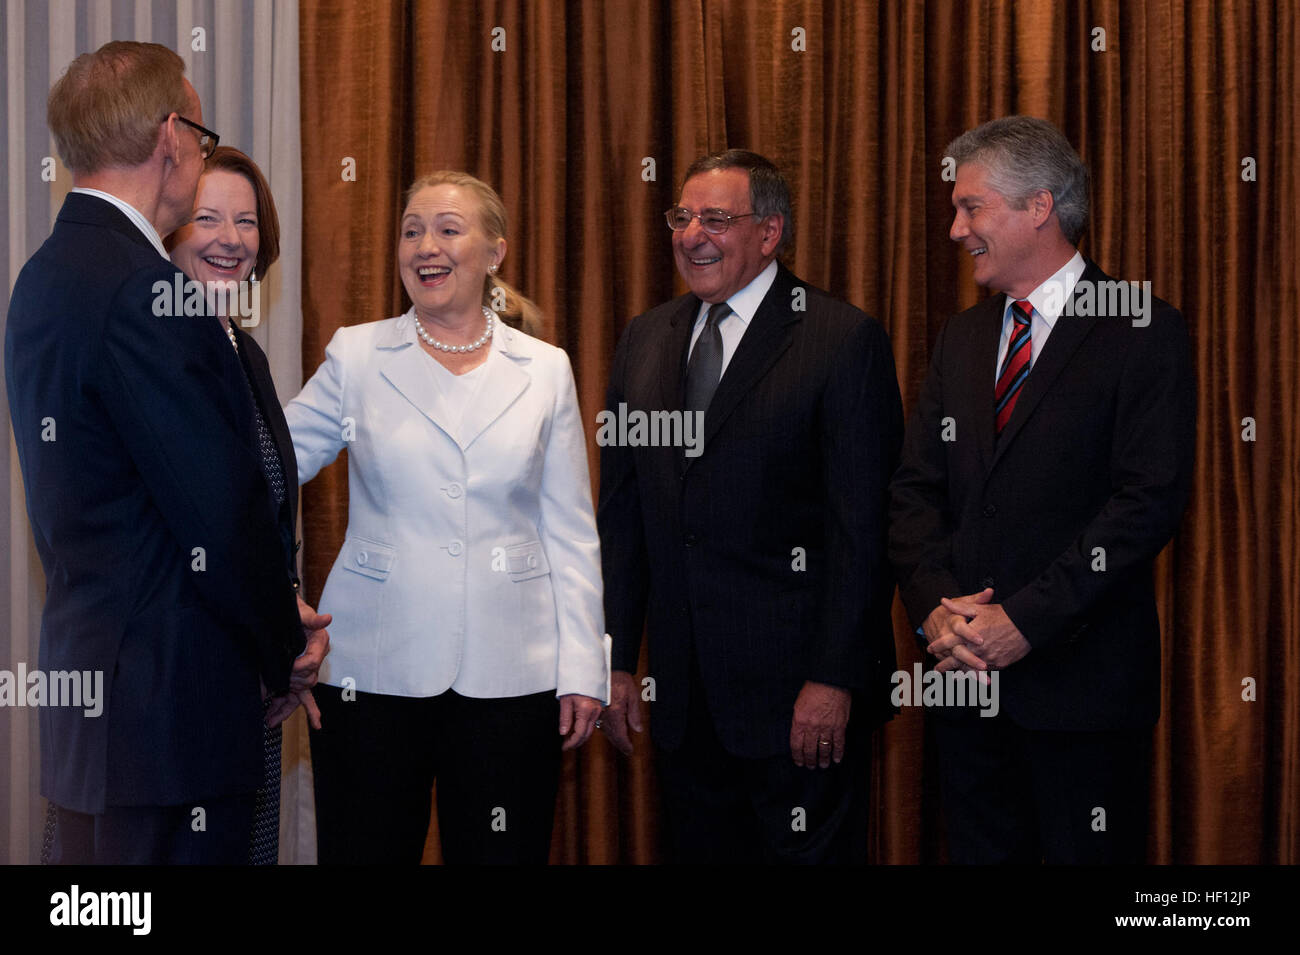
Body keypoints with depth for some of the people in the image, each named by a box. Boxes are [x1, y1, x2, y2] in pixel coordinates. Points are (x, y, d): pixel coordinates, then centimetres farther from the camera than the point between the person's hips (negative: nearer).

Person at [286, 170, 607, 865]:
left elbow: (570, 533, 6)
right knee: (368, 852, 4)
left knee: (501, 855, 4)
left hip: (509, 673, 1)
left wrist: (582, 670, 2)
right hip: (374, 670, 0)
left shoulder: (545, 370, 6)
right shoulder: (355, 356, 4)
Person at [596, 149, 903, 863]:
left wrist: (835, 678, -15)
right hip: (682, 693, 5)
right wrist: (616, 661, 8)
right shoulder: (645, 340, 11)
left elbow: (863, 526, -11)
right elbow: (621, 513, 13)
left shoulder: (844, 340, -7)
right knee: (699, 849, 12)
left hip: (799, 695, -5)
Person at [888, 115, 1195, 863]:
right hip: (966, 670, 6)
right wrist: (935, 606, -8)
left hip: (1083, 682, -5)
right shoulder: (962, 338, 14)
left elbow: (1150, 500, -14)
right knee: (980, 850, 11)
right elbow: (916, 487, 11)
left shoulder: (1143, 332, -6)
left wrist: (1024, 621, -17)